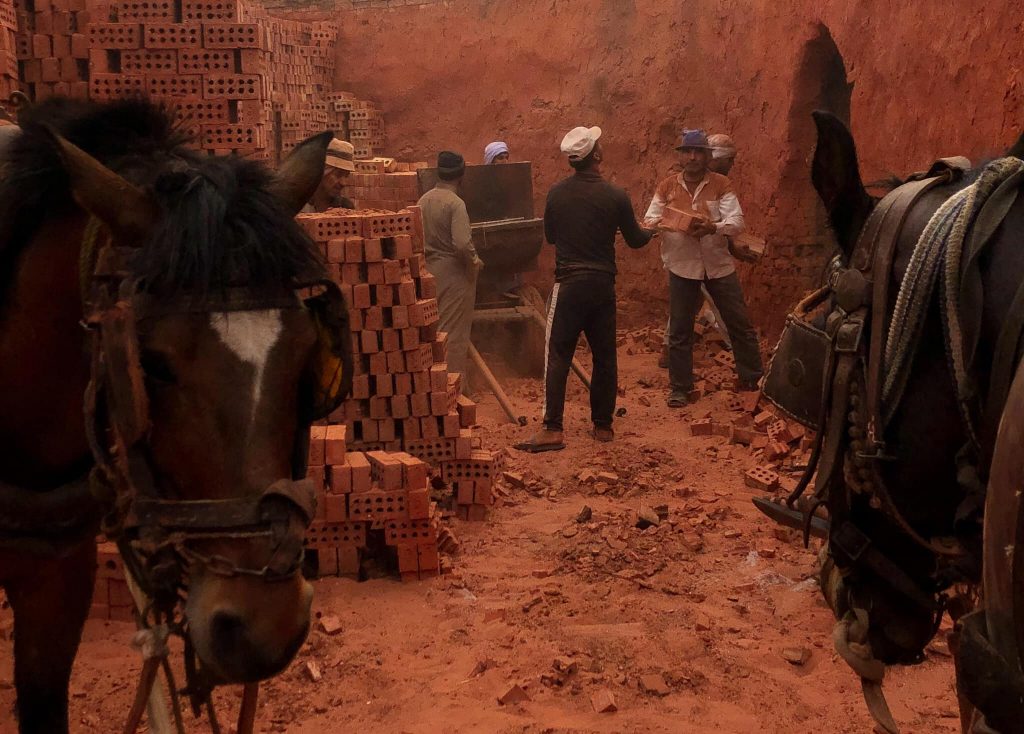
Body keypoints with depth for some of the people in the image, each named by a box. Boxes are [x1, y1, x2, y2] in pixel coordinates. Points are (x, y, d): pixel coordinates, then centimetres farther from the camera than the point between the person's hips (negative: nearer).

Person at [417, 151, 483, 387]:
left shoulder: (423, 200, 4)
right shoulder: (455, 204, -19)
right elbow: (462, 244, -28)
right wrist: (475, 261, -11)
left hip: (431, 269, 7)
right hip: (454, 272, -7)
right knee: (455, 332, 1)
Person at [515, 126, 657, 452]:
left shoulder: (557, 193, -1)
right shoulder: (615, 196, -5)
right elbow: (635, 240, 7)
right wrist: (652, 231, 30)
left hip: (568, 284, -1)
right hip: (603, 284, 1)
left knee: (558, 356, -1)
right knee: (604, 356, 12)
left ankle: (552, 430, -9)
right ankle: (603, 425, 19)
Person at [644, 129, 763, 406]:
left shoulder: (721, 185, -3)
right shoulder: (667, 187, 1)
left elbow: (736, 222, -13)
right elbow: (649, 221, 0)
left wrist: (714, 227, -33)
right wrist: (659, 223, -24)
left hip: (718, 264, 0)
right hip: (682, 266, 0)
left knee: (739, 323, 7)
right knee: (679, 331, 5)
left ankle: (753, 378, 22)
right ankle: (680, 388, 16)